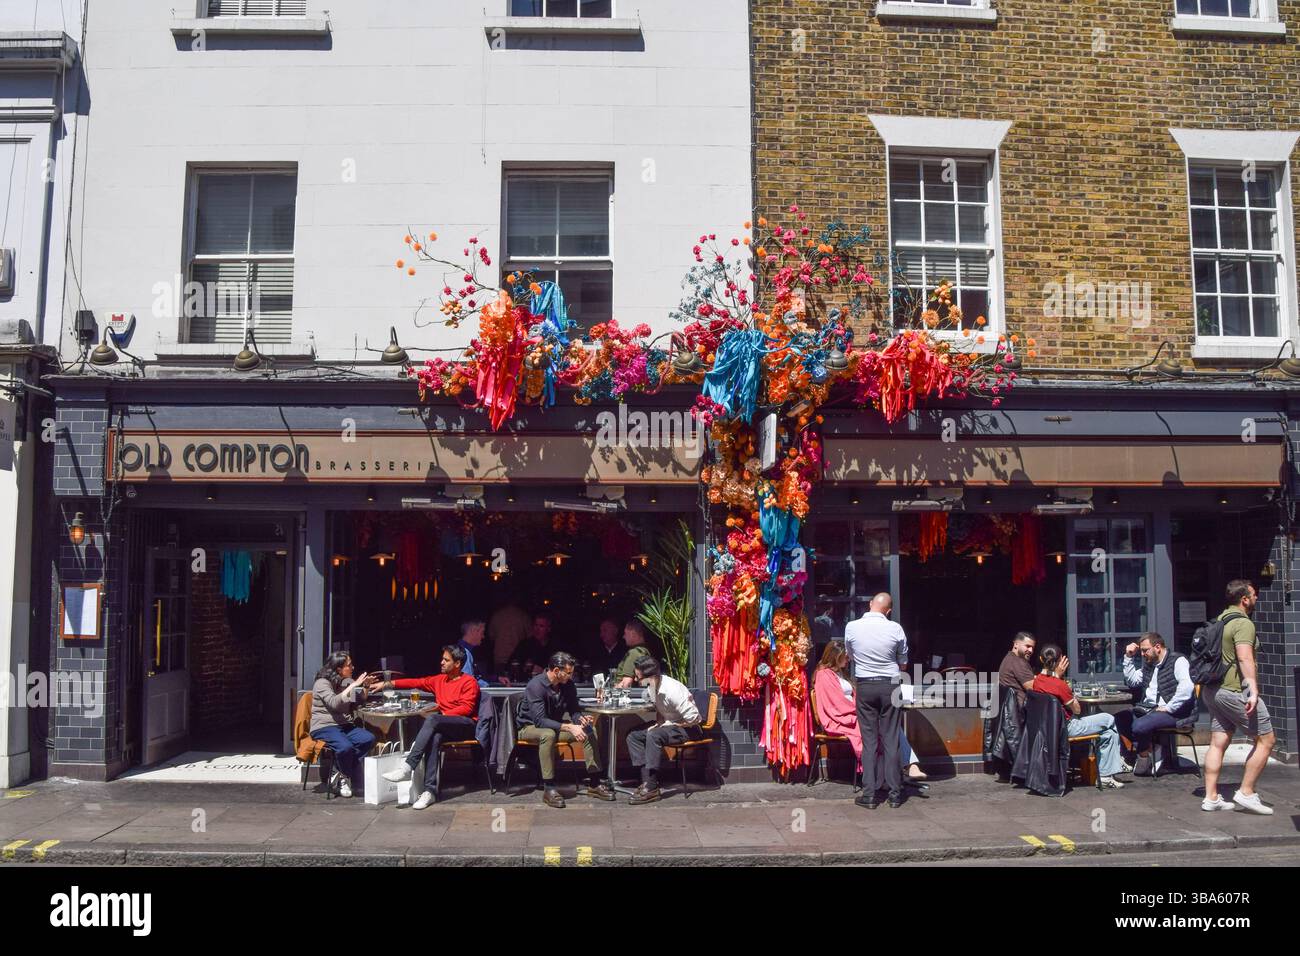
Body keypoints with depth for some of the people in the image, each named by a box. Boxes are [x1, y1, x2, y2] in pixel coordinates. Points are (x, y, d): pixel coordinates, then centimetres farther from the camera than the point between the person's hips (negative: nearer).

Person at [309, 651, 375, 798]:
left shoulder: (347, 681, 13)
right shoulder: (322, 683, -7)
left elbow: (355, 706, 19)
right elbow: (334, 703, -24)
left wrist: (365, 687, 4)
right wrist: (353, 685, -22)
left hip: (344, 725, 7)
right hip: (323, 727, -7)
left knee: (369, 739, -22)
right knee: (345, 746, -35)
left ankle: (341, 773, -11)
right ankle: (345, 777, -5)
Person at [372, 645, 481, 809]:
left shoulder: (469, 682, 1)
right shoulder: (439, 680, 19)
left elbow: (467, 708, -9)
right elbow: (415, 682, 13)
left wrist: (442, 715, -17)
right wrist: (387, 684, 5)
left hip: (466, 726, -5)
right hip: (444, 727, 5)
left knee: (431, 719, -32)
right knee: (434, 738, -32)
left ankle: (407, 768, -38)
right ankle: (429, 790, -40)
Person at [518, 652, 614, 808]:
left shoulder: (567, 684, -5)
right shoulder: (536, 686, -26)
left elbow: (574, 710, 1)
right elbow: (540, 720, -33)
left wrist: (581, 718, -24)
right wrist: (569, 727, -40)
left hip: (556, 725, 7)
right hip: (530, 727, -7)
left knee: (590, 730, -12)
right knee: (548, 734, -40)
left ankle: (594, 784, -7)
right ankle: (548, 789, -35)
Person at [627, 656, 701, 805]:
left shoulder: (672, 690, -28)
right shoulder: (653, 687, -2)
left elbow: (693, 719, -26)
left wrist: (667, 724, -18)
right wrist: (658, 724, -5)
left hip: (688, 729, -9)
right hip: (668, 726, 9)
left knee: (653, 736, -33)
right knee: (633, 737, -4)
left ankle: (652, 788, -29)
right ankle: (647, 780, -13)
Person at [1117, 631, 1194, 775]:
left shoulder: (1177, 660, -9)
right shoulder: (1149, 664, 19)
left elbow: (1187, 687, -25)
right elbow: (1132, 681, 26)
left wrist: (1168, 708, -23)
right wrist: (1129, 658, 16)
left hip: (1174, 713, -9)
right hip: (1149, 709, 9)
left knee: (1139, 726, -31)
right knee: (1119, 719, -9)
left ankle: (1144, 755, 0)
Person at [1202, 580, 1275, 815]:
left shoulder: (1220, 620, 17)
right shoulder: (1243, 623, -13)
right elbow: (1245, 658, -25)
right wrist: (1253, 690, -30)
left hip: (1213, 689, 9)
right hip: (1235, 690, -9)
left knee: (1218, 743, 8)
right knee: (1266, 740, 0)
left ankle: (1211, 798, 7)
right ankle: (1246, 793, 0)